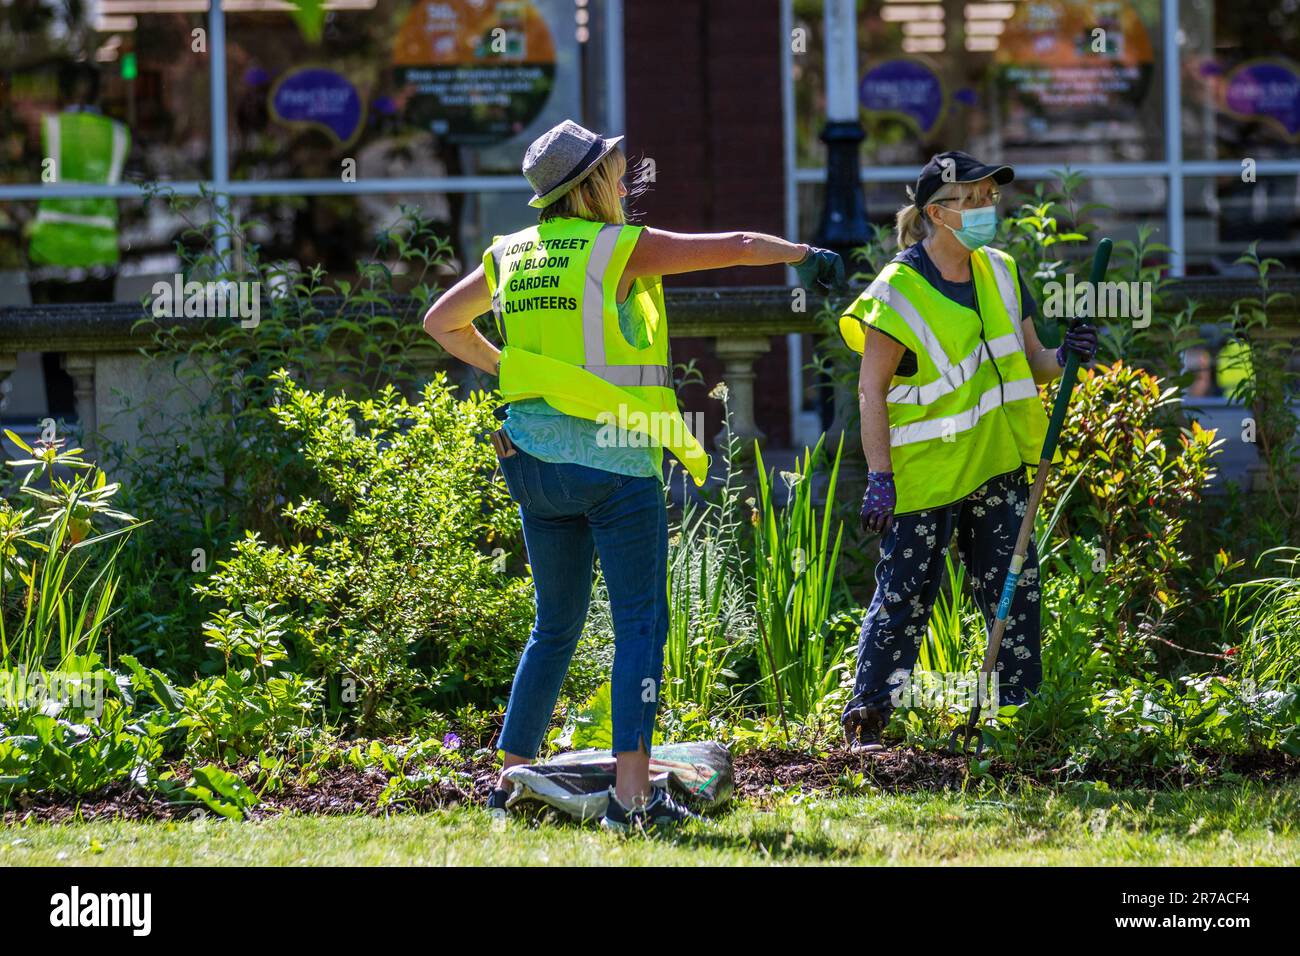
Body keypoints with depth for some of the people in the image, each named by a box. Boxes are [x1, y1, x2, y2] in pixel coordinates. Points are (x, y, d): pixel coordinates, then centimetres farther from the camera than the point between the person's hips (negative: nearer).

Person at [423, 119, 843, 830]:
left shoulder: (507, 256, 10)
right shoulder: (621, 248, -6)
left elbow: (441, 322, 23)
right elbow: (735, 248, 1)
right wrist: (804, 255, 17)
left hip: (534, 461, 6)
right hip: (614, 454, -6)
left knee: (555, 625, 17)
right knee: (639, 624, -4)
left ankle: (510, 778, 16)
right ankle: (631, 791, -12)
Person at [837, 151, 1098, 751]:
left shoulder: (1001, 275, 7)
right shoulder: (899, 292, -12)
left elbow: (1028, 364, 15)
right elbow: (871, 390, -12)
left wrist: (1062, 357, -8)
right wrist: (879, 477, -17)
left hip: (997, 471, 6)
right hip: (923, 475, -6)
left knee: (1013, 594, 6)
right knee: (904, 599, -2)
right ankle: (866, 720, 9)